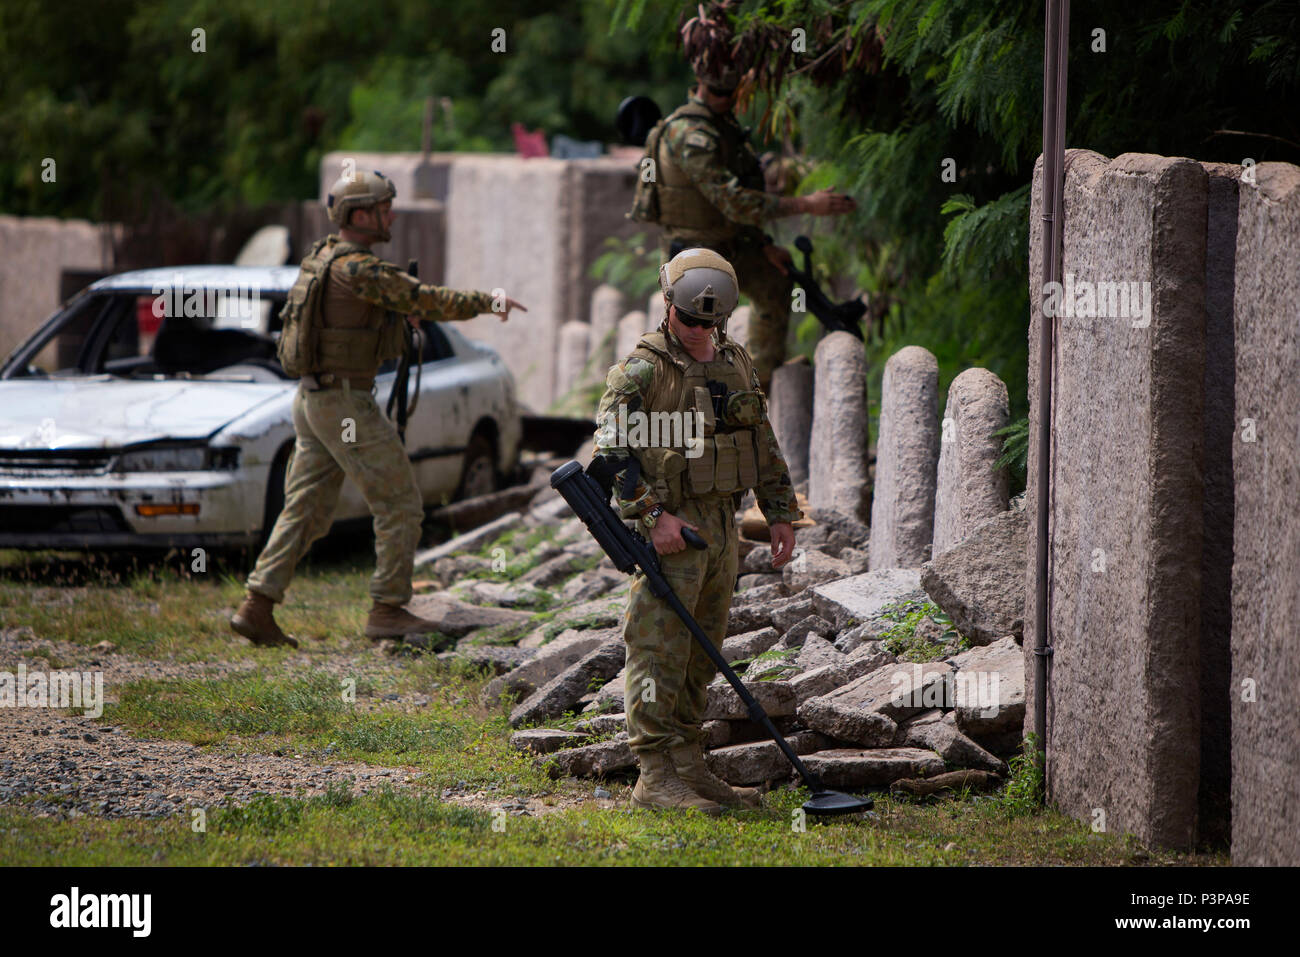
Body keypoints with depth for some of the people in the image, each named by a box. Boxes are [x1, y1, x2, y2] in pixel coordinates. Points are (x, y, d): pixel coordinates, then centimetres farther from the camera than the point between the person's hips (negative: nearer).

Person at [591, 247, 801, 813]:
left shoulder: (735, 362, 14)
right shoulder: (641, 370, -8)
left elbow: (765, 445, 21)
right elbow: (611, 450, -16)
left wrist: (781, 514, 15)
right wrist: (653, 514, -23)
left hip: (721, 526, 7)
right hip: (669, 528, -7)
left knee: (700, 657, 11)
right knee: (660, 653, -9)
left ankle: (689, 771, 18)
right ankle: (656, 778, -8)